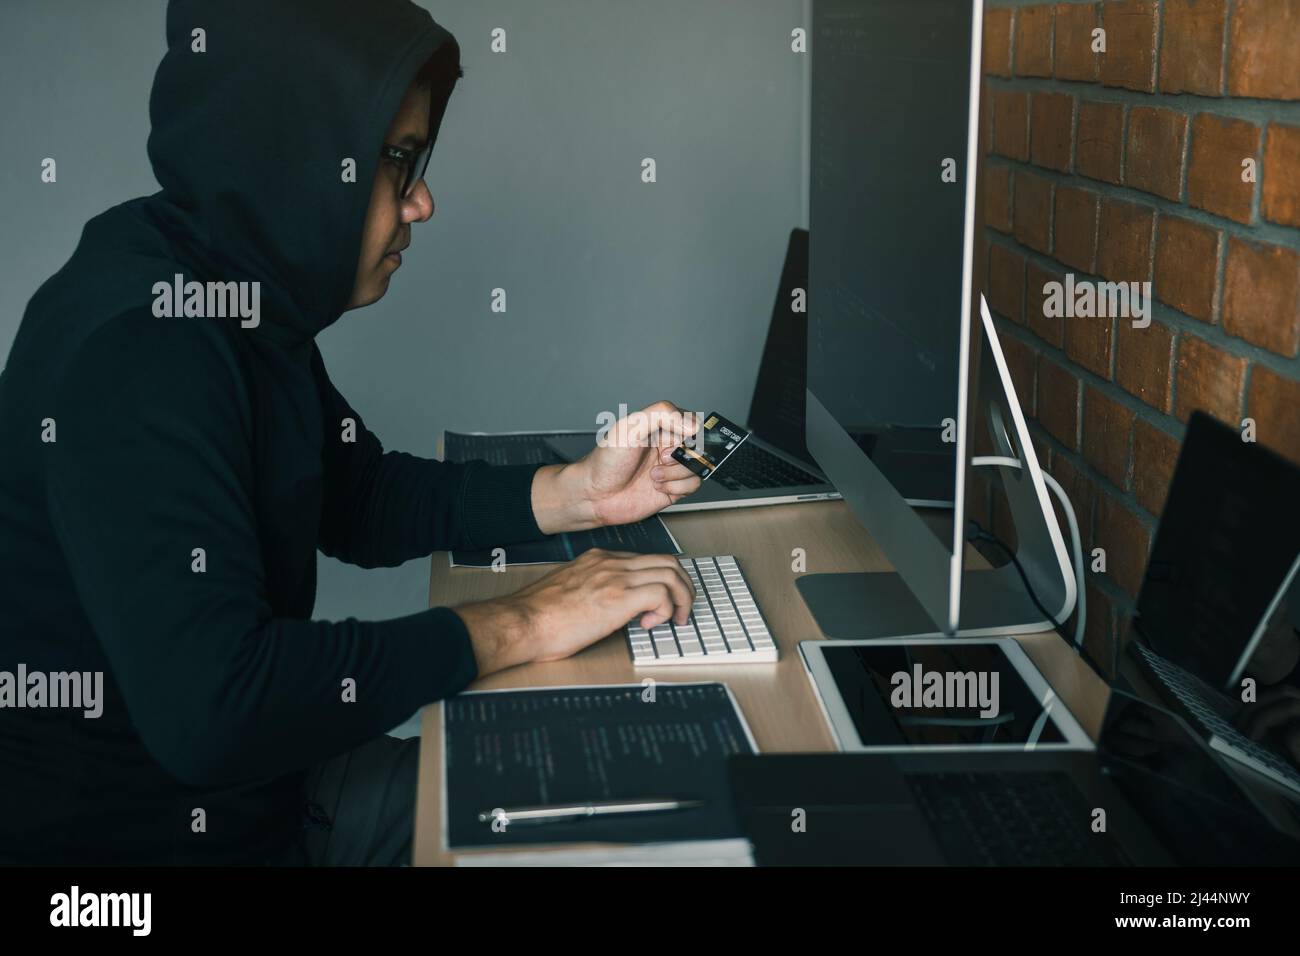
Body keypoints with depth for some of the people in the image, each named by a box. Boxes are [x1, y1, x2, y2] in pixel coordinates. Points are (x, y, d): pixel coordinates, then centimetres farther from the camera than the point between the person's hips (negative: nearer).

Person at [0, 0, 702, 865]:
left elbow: (364, 502, 15)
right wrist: (518, 627, -25)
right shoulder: (132, 343, -27)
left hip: (265, 791, 8)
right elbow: (207, 707, -34)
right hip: (141, 830, -8)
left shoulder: (251, 304, 3)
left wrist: (577, 494, 0)